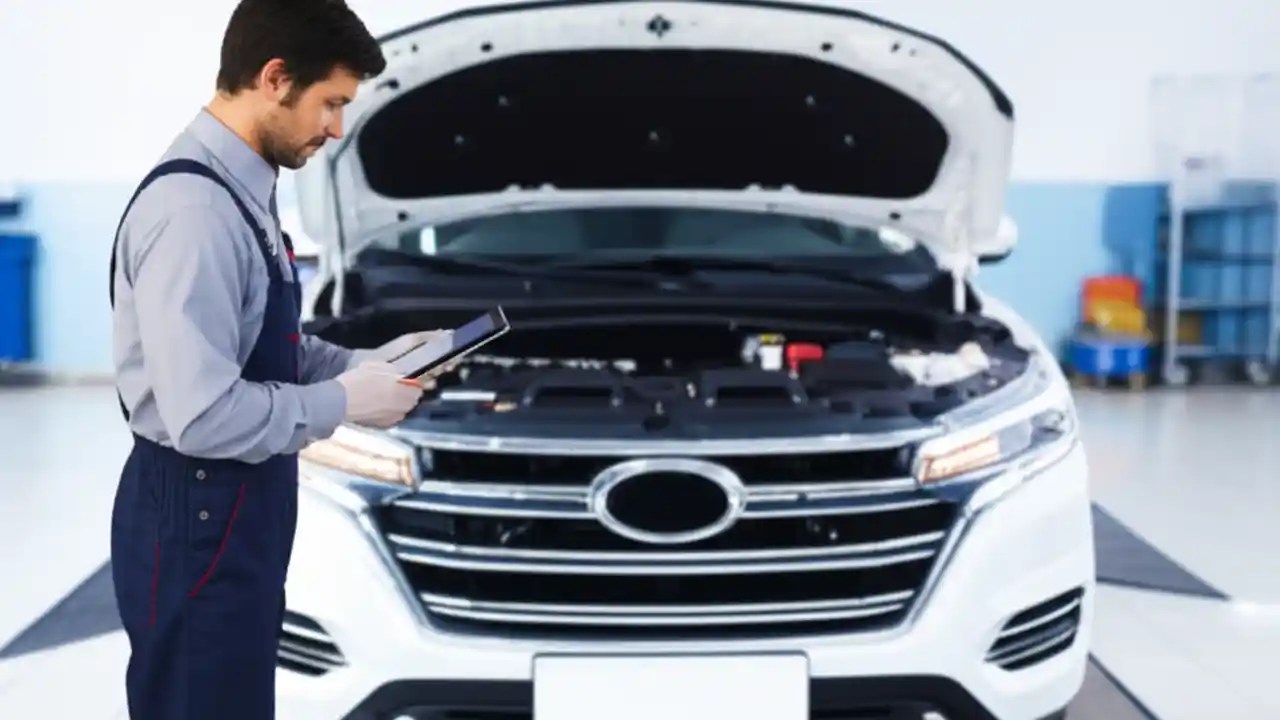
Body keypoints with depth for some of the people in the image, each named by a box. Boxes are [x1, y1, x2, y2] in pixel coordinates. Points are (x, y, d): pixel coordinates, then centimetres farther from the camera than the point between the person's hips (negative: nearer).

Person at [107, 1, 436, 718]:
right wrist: (343, 402, -18)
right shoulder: (194, 209, -24)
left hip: (237, 510, 10)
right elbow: (204, 414, -30)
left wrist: (367, 363, 3)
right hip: (199, 521, -10)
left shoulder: (241, 191, 7)